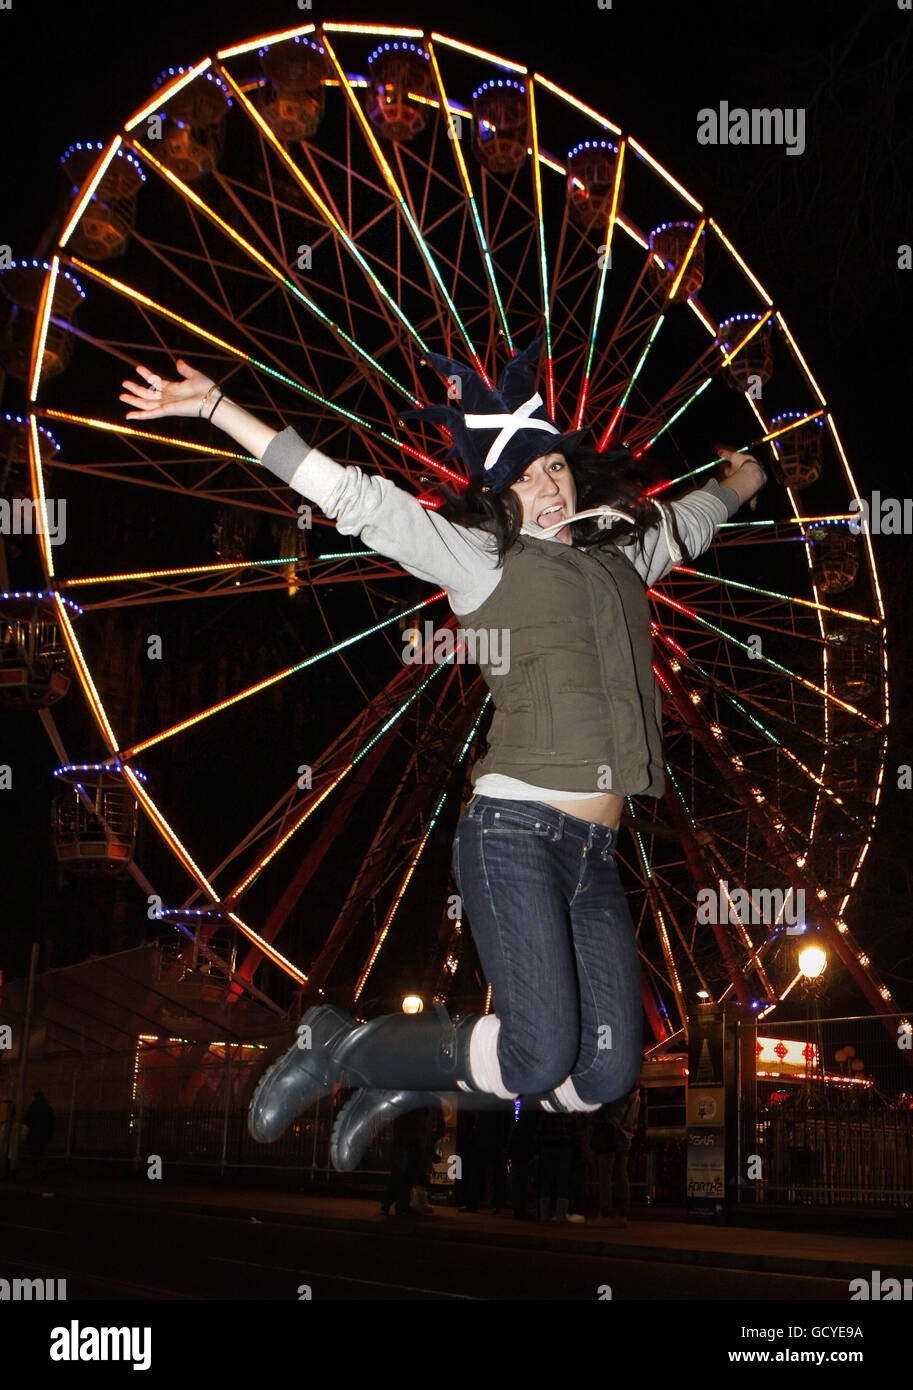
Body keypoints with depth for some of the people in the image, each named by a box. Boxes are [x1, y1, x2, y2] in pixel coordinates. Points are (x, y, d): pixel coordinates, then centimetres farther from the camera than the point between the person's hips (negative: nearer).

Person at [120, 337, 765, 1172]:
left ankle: (409, 1084, 14)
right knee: (540, 1056, -18)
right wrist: (215, 407, -5)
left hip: (597, 856, 6)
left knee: (604, 1078, -5)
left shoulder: (622, 551, 21)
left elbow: (692, 518, 43)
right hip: (515, 831, -6)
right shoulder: (483, 557, 6)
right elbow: (355, 498, 0)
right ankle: (345, 1046, 6)